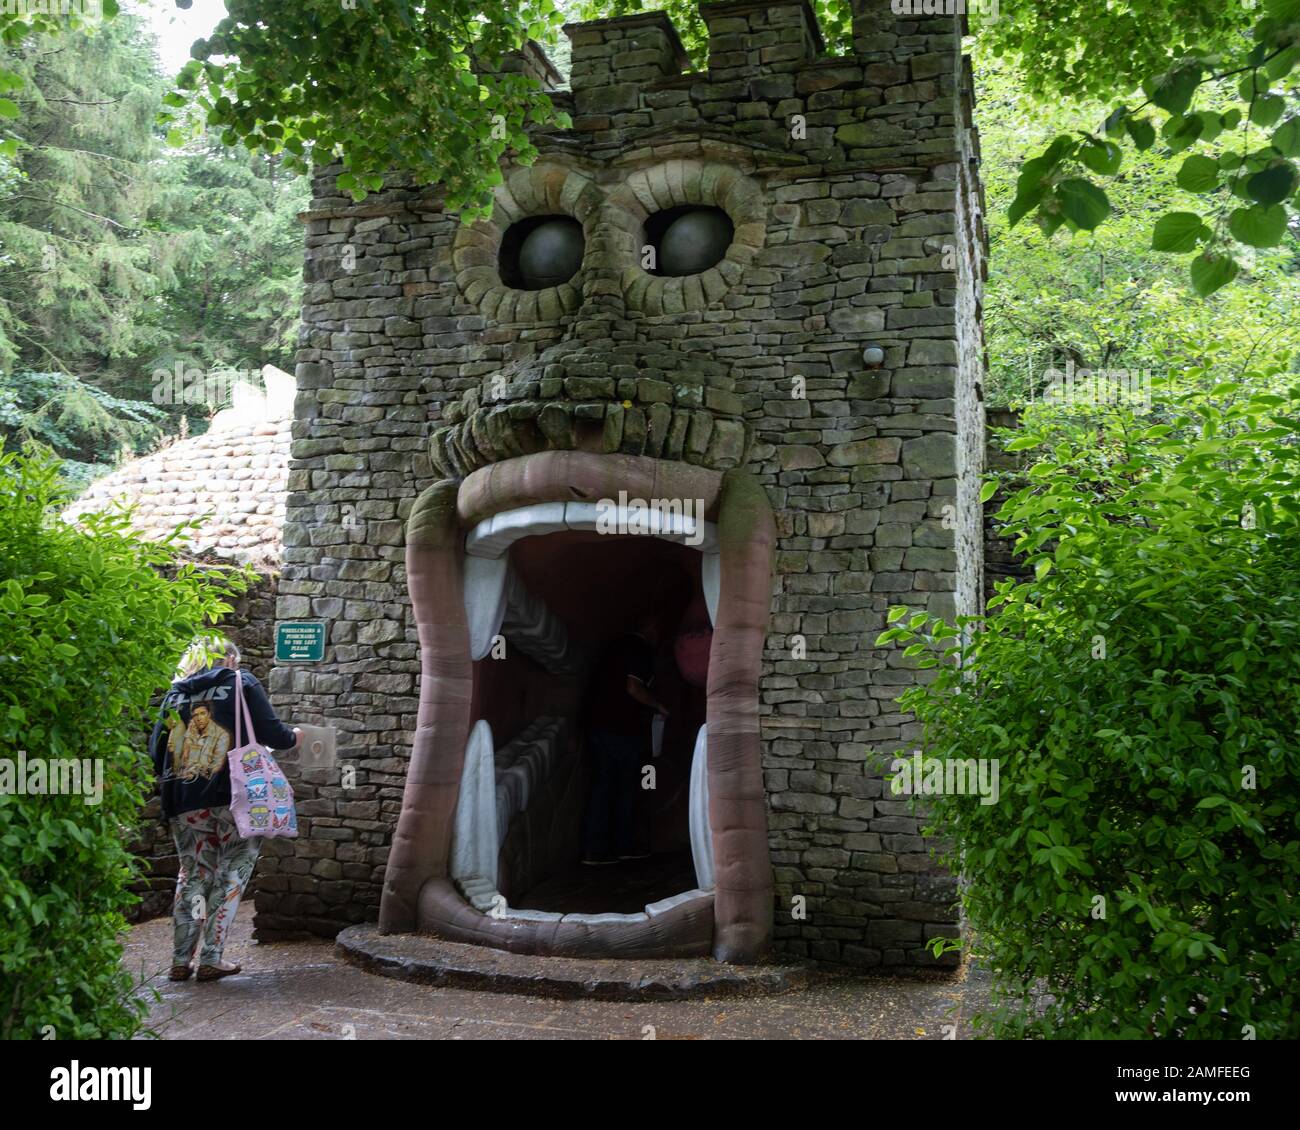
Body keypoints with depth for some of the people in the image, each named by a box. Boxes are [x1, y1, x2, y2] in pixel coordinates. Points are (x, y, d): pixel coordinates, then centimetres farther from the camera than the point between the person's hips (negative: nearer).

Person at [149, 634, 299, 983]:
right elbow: (270, 732, -3)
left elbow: (156, 748, 12)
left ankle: (181, 961, 10)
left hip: (184, 802, 4)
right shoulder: (242, 683, 5)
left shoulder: (175, 692, 16)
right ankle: (210, 959, 1)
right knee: (232, 873, 6)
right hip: (234, 797, -4)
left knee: (193, 873, 14)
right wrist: (294, 736, 17)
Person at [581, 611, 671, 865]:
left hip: (598, 723, 7)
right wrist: (658, 706, -3)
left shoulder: (616, 645, 17)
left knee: (603, 784, 8)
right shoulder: (641, 649, -8)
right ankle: (624, 845, 17)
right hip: (623, 728, -7)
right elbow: (633, 687, -19)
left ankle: (593, 849, 3)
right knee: (627, 787, 7)